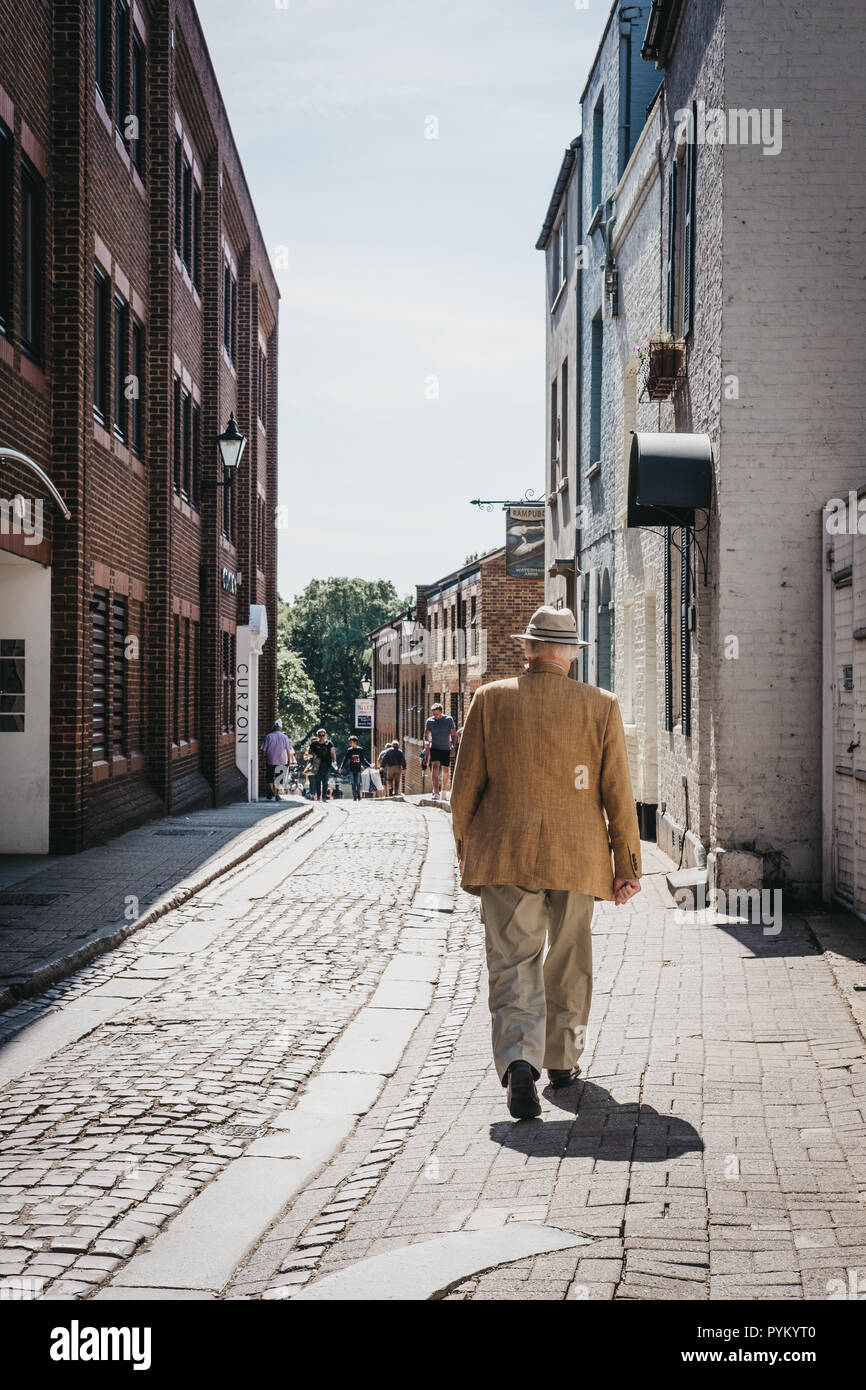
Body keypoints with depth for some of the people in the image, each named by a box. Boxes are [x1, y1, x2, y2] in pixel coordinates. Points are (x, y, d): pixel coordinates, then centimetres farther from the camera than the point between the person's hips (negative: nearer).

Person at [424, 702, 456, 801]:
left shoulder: (449, 719, -1)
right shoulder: (430, 721, 1)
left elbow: (453, 735, 3)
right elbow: (426, 736, 8)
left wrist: (453, 746, -7)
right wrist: (426, 744, -9)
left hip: (446, 749, 1)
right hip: (434, 748, -1)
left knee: (446, 771, 6)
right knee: (435, 767, -19)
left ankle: (444, 790, 29)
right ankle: (436, 793, -26)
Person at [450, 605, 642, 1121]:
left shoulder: (490, 699, -2)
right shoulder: (601, 706, -2)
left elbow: (466, 786, 1)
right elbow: (618, 793, -1)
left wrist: (466, 853, 13)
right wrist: (629, 865, 5)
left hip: (505, 854, -1)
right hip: (576, 856, 1)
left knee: (513, 962, 0)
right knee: (569, 962, 17)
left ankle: (520, 1060, -21)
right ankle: (562, 1060, 30)